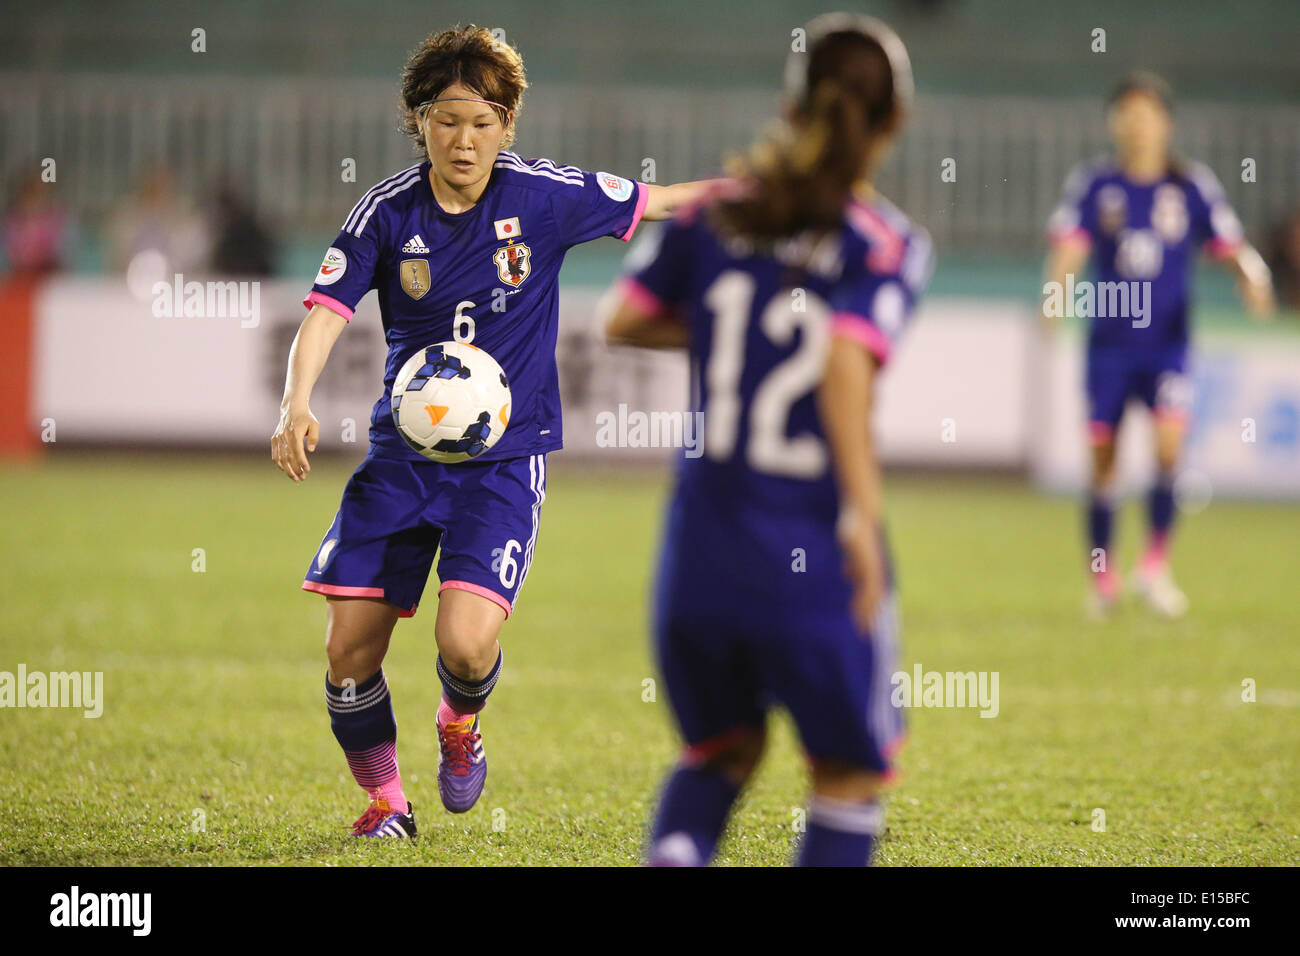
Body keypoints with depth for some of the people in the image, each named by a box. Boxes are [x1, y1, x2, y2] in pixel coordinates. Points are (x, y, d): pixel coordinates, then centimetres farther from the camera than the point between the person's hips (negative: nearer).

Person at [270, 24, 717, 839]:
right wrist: (296, 406, -27)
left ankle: (461, 722, 17)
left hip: (506, 456, -2)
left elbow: (652, 202, 9)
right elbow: (327, 310, -11)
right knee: (350, 646, -4)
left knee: (466, 639, -21)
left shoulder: (544, 196, -6)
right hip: (402, 453, 2)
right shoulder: (390, 209, -4)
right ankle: (385, 802, 22)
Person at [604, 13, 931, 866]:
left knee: (722, 749, 22)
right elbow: (848, 364, -23)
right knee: (850, 774, 15)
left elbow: (626, 321, 11)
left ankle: (672, 857, -6)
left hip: (701, 548, 4)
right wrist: (863, 516, -23)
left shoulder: (717, 213, 4)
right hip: (815, 557, -4)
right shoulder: (889, 244, -8)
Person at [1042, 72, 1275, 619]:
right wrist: (1055, 294, -29)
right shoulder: (1094, 184, 1)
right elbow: (1069, 246, -10)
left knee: (1169, 442, -19)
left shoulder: (1193, 187, 2)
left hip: (1168, 343, 0)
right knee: (1102, 456, 2)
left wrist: (1253, 276, -19)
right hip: (1109, 342, 0)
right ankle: (1102, 577, 18)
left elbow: (1230, 246, 3)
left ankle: (1156, 564, -6)